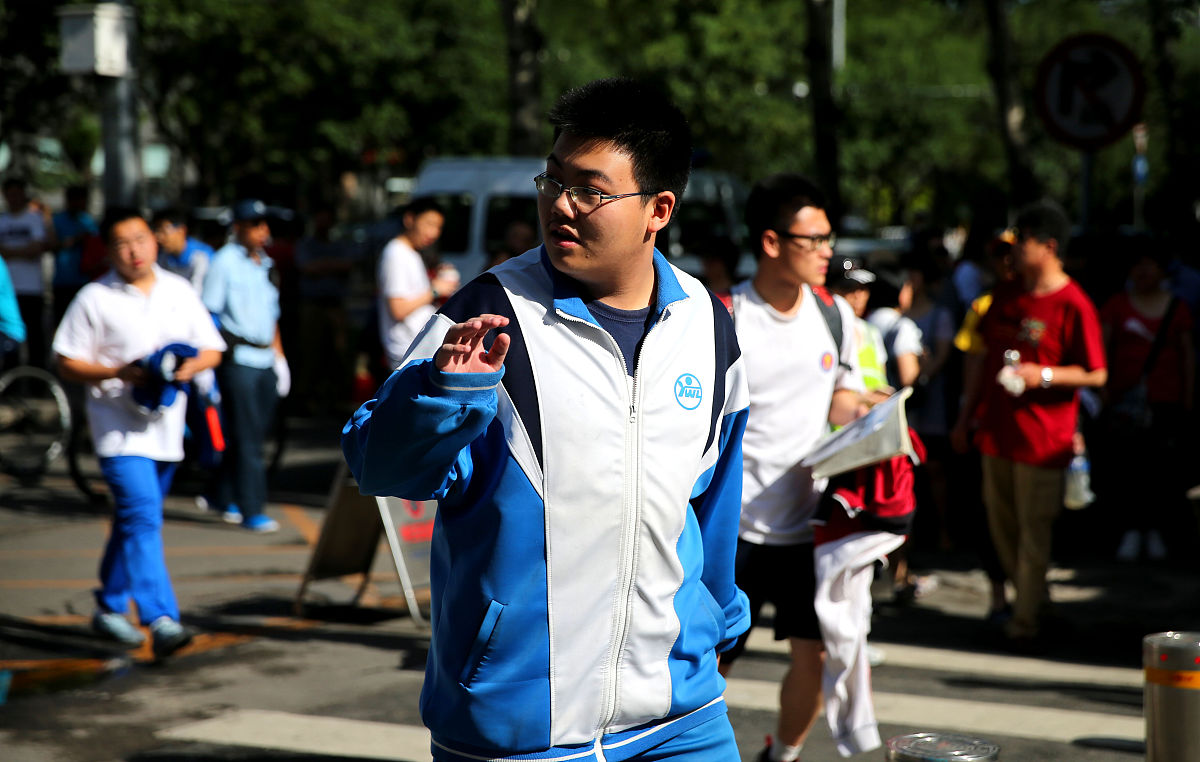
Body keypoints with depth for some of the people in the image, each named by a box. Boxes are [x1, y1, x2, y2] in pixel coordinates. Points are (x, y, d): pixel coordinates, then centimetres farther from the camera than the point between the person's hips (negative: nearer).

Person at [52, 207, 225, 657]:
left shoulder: (179, 292, 9)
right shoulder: (94, 299, -2)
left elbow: (212, 350, 13)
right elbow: (68, 363, -2)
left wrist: (190, 367, -10)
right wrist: (119, 372, -17)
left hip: (165, 425, 5)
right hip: (119, 426, -5)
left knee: (134, 519, 16)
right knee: (142, 517, -18)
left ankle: (110, 607, 32)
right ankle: (161, 620, -24)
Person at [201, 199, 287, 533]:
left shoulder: (266, 264, 17)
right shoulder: (223, 262, -4)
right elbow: (208, 312, -6)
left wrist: (279, 354, 19)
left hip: (266, 360, 7)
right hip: (237, 359, -7)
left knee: (258, 430, 9)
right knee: (246, 437, -7)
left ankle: (226, 499, 23)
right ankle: (252, 511, -5)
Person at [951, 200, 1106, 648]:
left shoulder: (1073, 305, -12)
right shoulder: (1005, 296, 10)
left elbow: (1097, 375, -10)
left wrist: (1044, 375, -22)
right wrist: (968, 413, 19)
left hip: (1042, 438, -7)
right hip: (997, 431, 7)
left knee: (1034, 534, -1)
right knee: (1001, 527, 15)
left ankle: (1025, 622, 10)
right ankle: (1034, 599, 32)